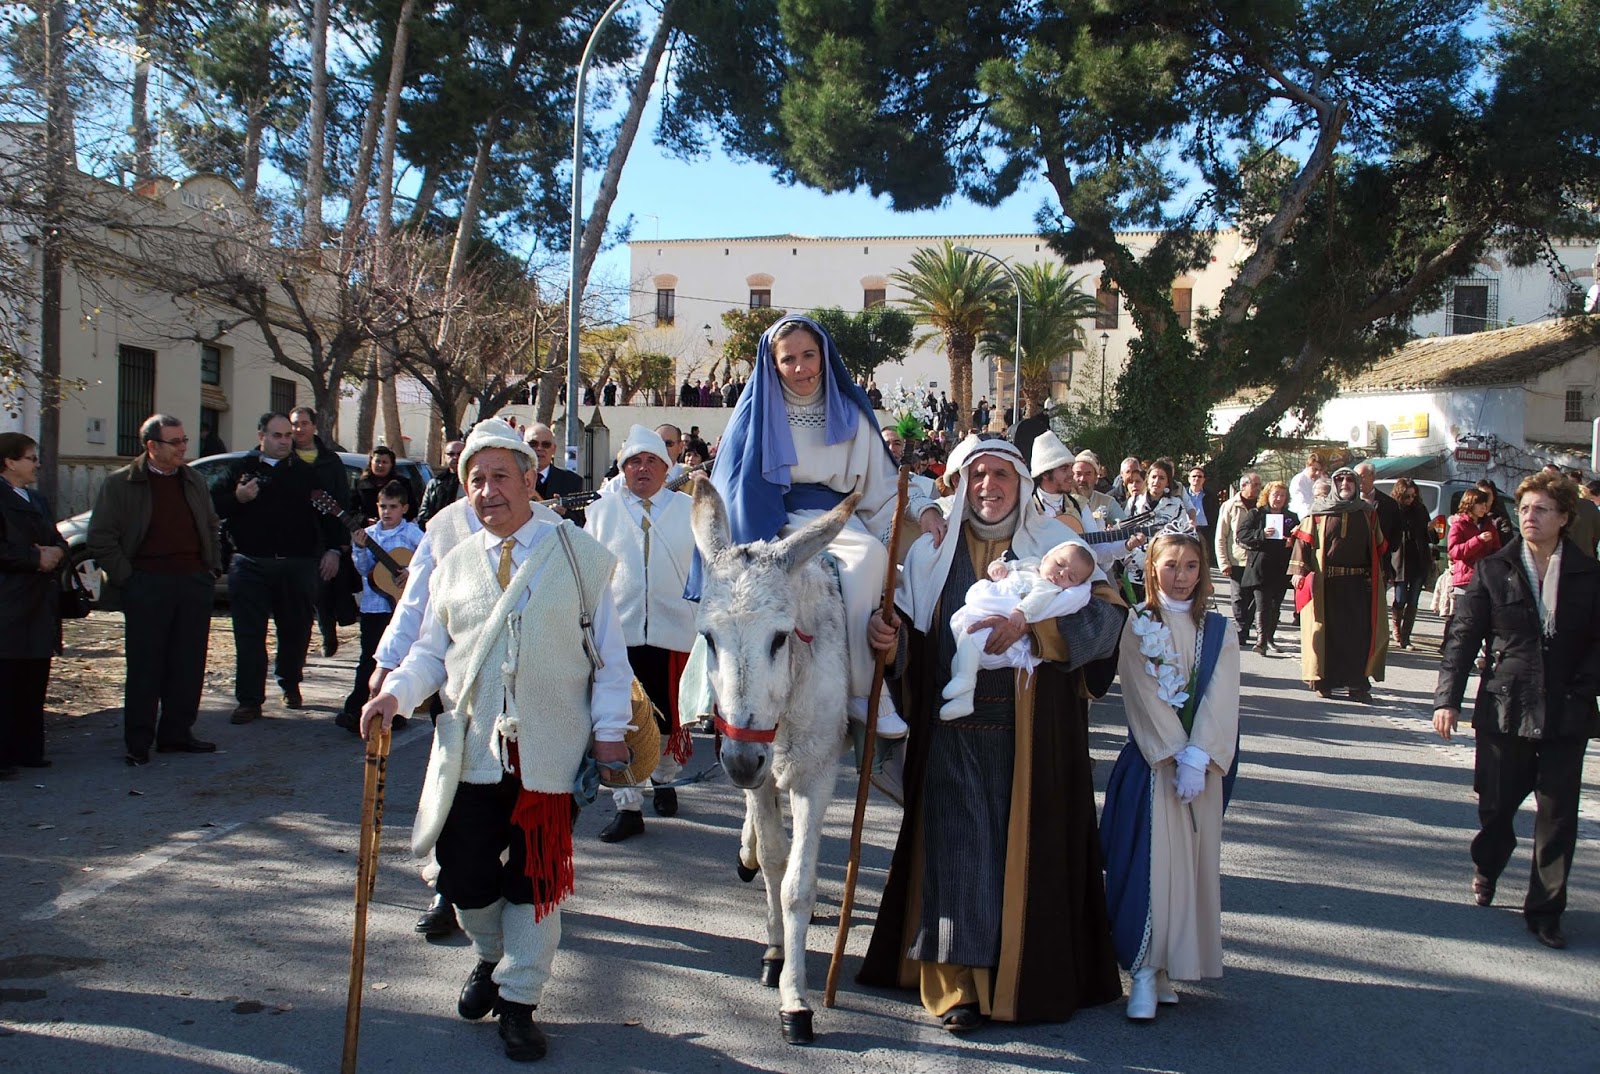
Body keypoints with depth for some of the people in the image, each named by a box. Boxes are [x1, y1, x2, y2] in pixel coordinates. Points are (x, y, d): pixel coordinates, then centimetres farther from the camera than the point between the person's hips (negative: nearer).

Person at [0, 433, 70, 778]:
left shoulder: (37, 501, 22)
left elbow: (58, 541, 22)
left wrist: (56, 552, 1)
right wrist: (36, 559, -15)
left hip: (40, 606, 8)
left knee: (34, 684, 10)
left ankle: (28, 750, 17)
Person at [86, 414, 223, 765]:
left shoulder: (195, 482, 14)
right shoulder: (120, 484, -1)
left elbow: (212, 528, 23)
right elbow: (100, 538, -3)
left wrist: (213, 568, 12)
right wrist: (125, 577, -8)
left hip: (195, 584, 5)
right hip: (147, 587, -4)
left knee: (189, 666, 6)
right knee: (144, 667, -1)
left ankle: (176, 734, 17)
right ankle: (137, 743, 7)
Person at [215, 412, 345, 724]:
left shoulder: (306, 472, 10)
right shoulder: (242, 468, 9)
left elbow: (329, 511, 11)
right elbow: (213, 506, 5)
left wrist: (333, 549, 3)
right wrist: (237, 498, -14)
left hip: (298, 565, 1)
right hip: (250, 565, -1)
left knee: (296, 630, 10)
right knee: (249, 634, -3)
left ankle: (291, 686, 31)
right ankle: (249, 700, 1)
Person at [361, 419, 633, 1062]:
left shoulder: (579, 555, 1)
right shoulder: (454, 565, 10)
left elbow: (609, 653, 1)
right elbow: (431, 651, 11)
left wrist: (609, 731, -5)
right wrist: (396, 693, -8)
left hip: (550, 755, -2)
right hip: (470, 754, 3)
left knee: (536, 881, 5)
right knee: (465, 878, 7)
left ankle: (518, 1002, 23)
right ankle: (490, 959, 39)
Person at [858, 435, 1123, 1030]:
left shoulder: (1055, 543, 2)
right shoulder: (934, 549, 8)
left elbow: (1106, 614, -9)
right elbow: (904, 617, 9)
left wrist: (1029, 622, -23)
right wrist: (882, 628, -15)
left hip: (1032, 730, -1)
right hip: (952, 730, 1)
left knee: (1026, 845, 5)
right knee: (957, 844, 0)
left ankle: (1031, 976, 22)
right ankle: (954, 980, 9)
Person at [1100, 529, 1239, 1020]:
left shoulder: (1218, 630, 6)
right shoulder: (1136, 624, -1)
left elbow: (1221, 700, -2)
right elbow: (1145, 697, -7)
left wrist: (1197, 758, -14)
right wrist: (1176, 757, -14)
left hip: (1203, 763, 3)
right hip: (1151, 760, -3)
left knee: (1194, 861, 5)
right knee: (1150, 861, -7)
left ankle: (1173, 963, 16)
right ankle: (1145, 972, -2)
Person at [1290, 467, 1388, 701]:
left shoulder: (1368, 515, 13)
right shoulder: (1319, 512, 5)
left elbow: (1378, 549, 14)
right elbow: (1304, 541, 2)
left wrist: (1377, 576, 7)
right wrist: (1299, 571, -8)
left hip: (1359, 583, 2)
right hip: (1325, 582, -2)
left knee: (1360, 633, -3)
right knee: (1325, 630, 1)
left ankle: (1358, 683, 2)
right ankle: (1323, 680, 9)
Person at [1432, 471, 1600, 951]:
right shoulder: (1494, 570, 1)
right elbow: (1462, 635, 0)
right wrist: (1448, 697, -8)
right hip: (1505, 708, 0)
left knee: (1558, 814, 2)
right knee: (1496, 802, 10)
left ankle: (1545, 910, 15)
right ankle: (1487, 868, 40)